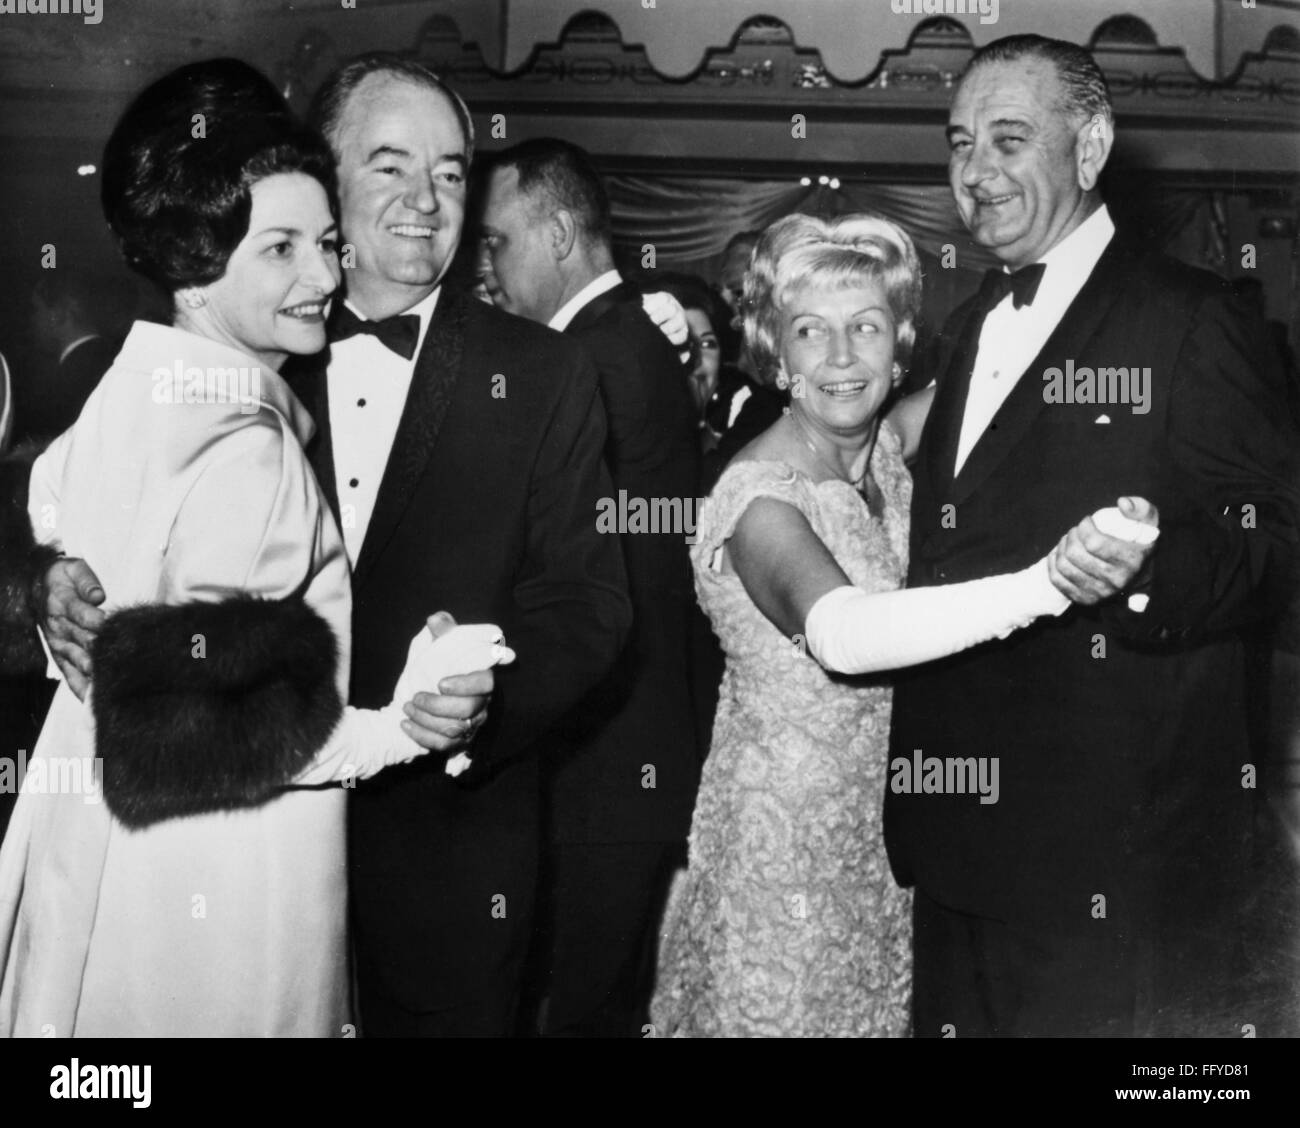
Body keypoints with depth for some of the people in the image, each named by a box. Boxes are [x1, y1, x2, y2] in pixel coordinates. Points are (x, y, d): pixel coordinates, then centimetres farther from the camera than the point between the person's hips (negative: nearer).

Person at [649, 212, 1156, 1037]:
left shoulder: (889, 445, -3)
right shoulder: (759, 500, -27)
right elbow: (841, 635, -46)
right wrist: (1050, 582, -55)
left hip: (881, 813, 6)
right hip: (787, 835, -6)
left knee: (878, 1002, 20)